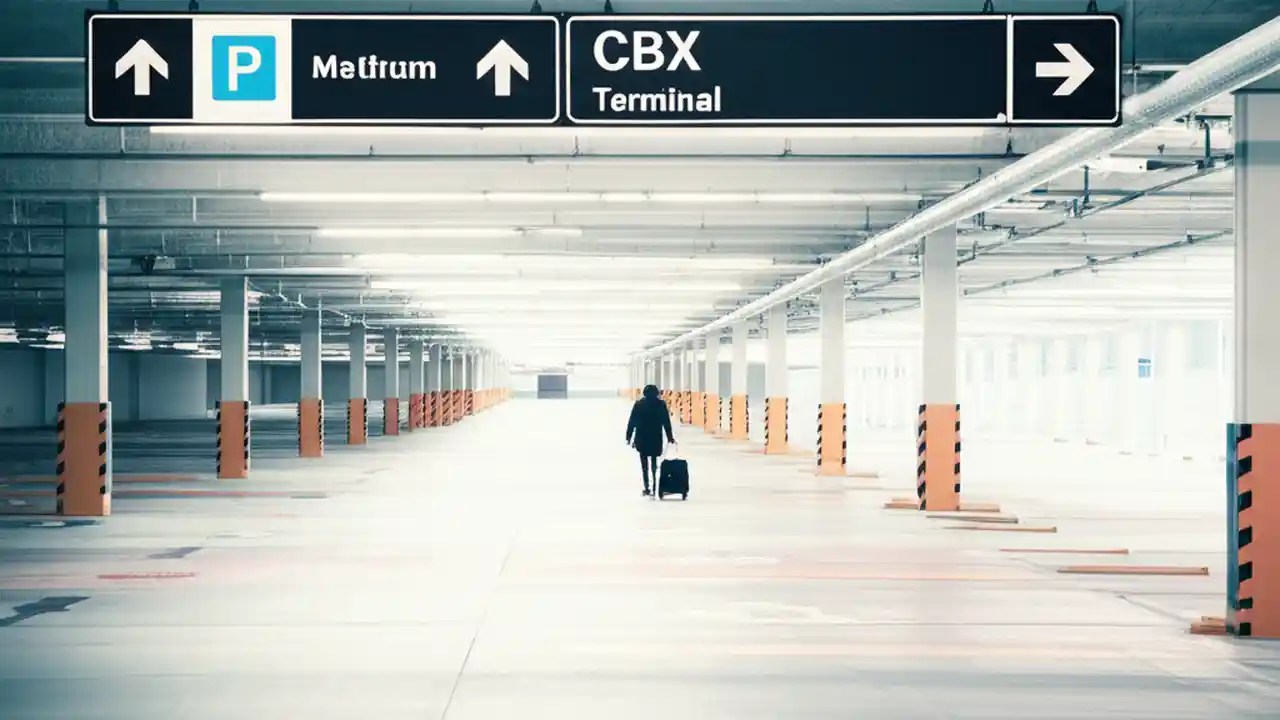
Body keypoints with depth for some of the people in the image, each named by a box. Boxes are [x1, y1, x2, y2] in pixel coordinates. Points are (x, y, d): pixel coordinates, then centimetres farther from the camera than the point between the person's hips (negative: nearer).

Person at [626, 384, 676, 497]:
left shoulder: (638, 404, -1)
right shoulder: (661, 404, -1)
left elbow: (632, 422, -2)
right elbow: (666, 422, 0)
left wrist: (629, 437, 4)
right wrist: (670, 437, 8)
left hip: (641, 438, -1)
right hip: (656, 438, 1)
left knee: (644, 464, 5)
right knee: (654, 462, 13)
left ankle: (647, 488, -2)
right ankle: (655, 487, 5)